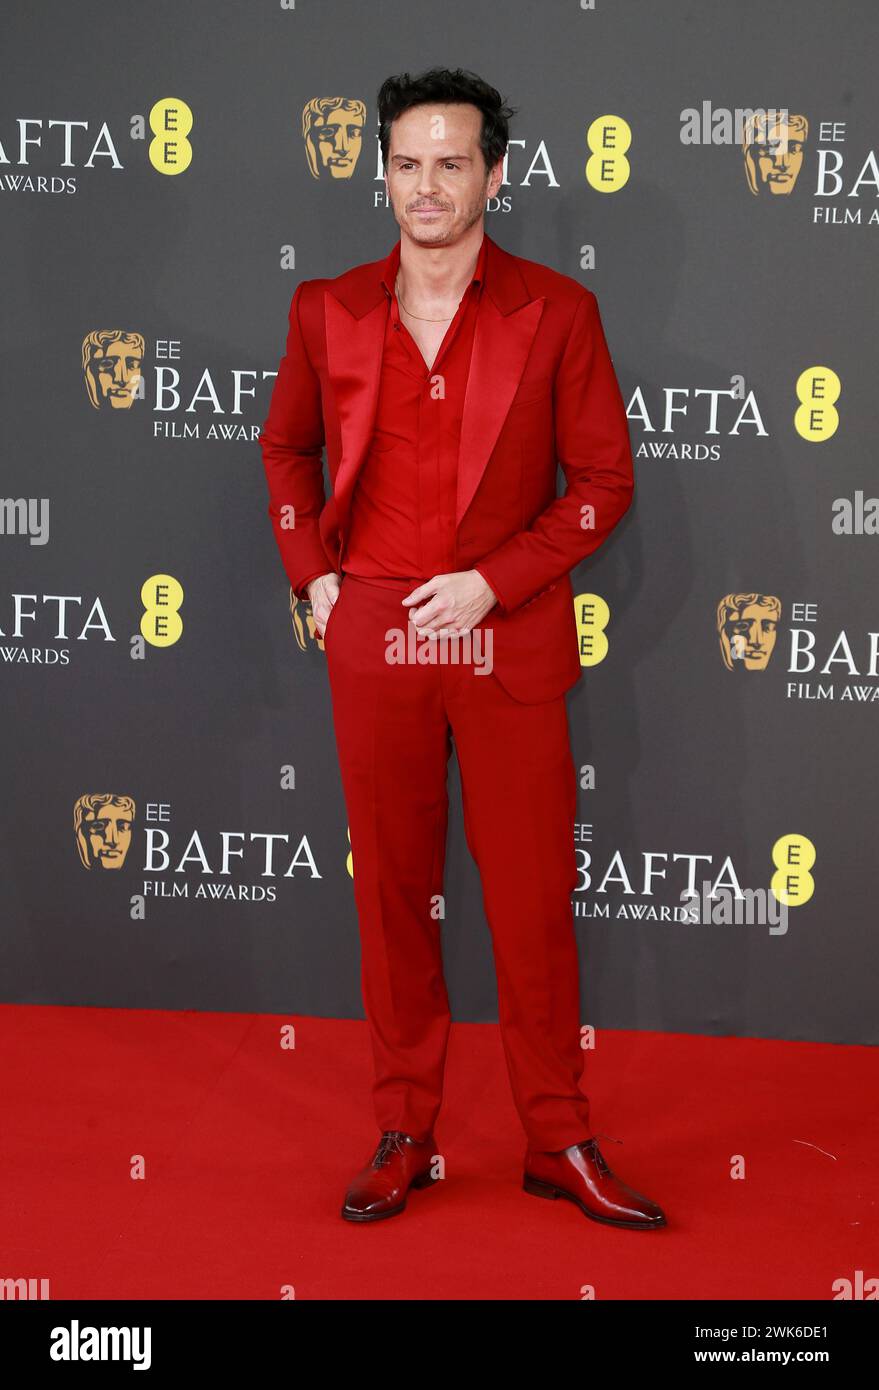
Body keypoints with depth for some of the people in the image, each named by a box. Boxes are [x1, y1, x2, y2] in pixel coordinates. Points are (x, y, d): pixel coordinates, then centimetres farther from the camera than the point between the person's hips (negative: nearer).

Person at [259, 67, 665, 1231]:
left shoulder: (556, 313, -2)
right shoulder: (329, 311, 6)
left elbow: (605, 478, -2)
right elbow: (287, 448, 19)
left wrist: (492, 581, -11)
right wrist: (312, 574, 6)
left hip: (509, 642, -2)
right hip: (372, 638, 2)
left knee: (534, 897, 3)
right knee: (393, 894, 9)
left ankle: (560, 1141, 16)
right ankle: (404, 1134, 20)